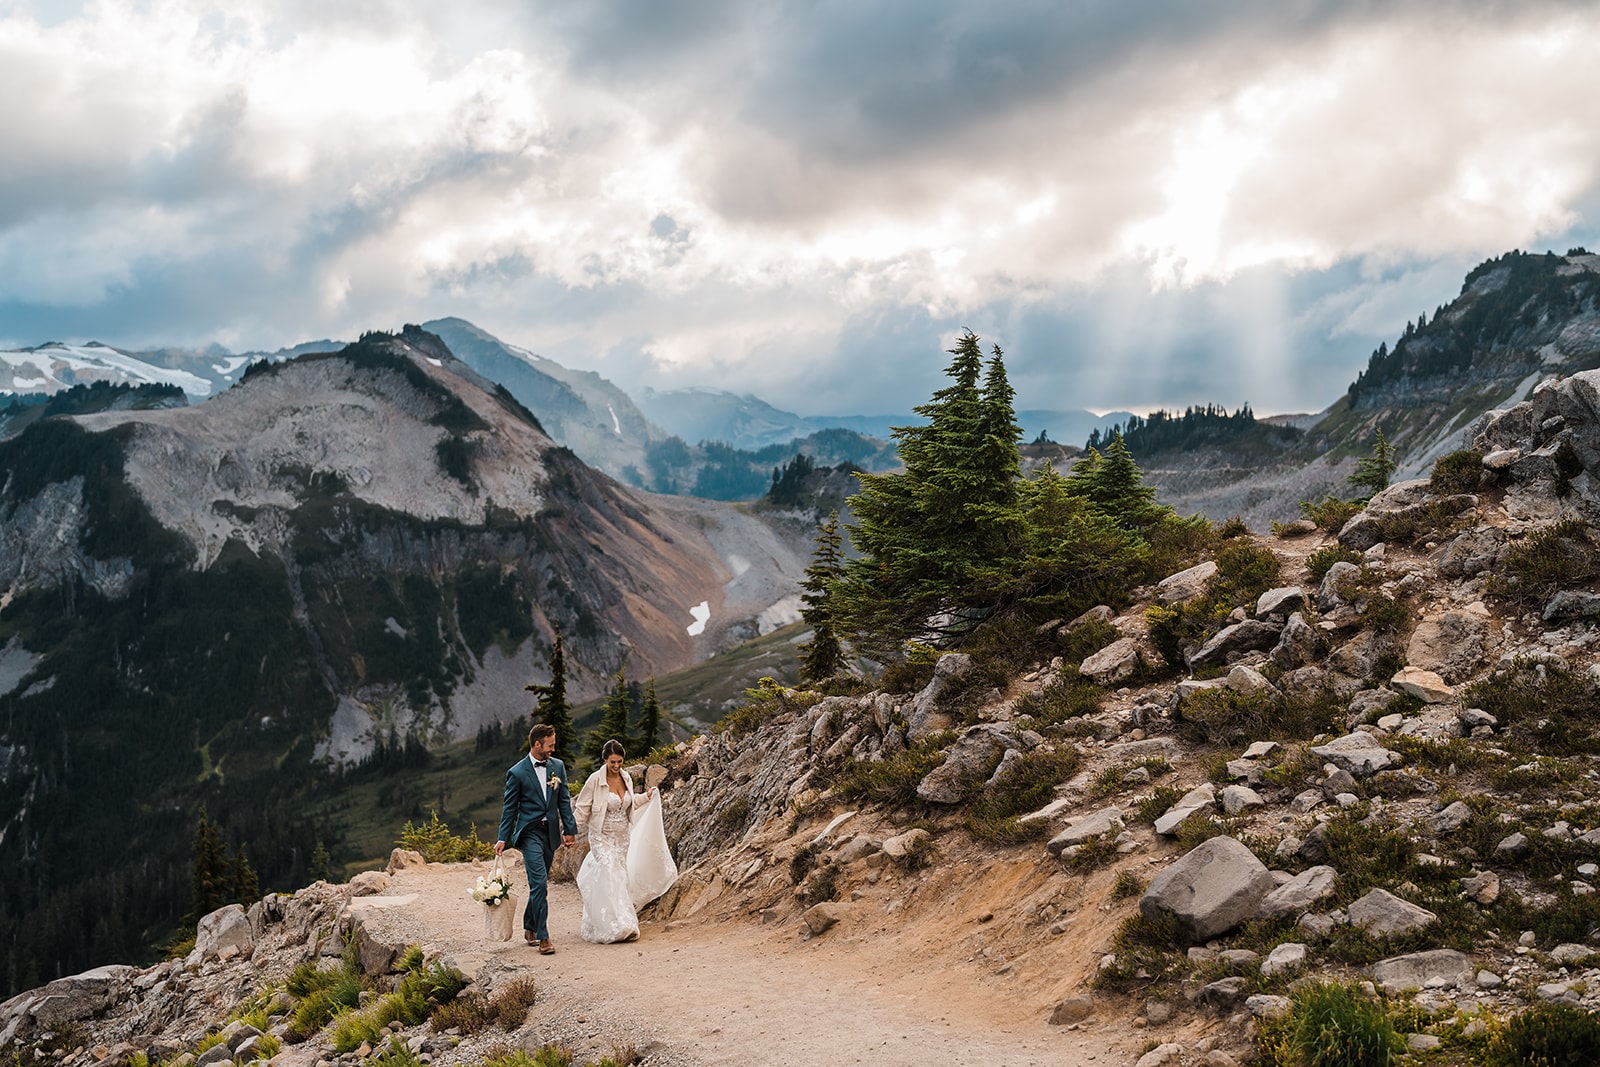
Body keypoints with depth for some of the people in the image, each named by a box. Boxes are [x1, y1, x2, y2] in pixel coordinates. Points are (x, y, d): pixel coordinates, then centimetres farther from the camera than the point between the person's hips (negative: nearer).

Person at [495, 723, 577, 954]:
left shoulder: (558, 766, 6)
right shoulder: (517, 773, -7)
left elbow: (564, 800, 10)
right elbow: (510, 808, -2)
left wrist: (570, 829, 6)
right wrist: (503, 838, -4)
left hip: (550, 831, 5)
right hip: (529, 832, -5)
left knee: (539, 883, 13)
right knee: (539, 883, -13)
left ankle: (529, 927, 32)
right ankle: (543, 937, -12)